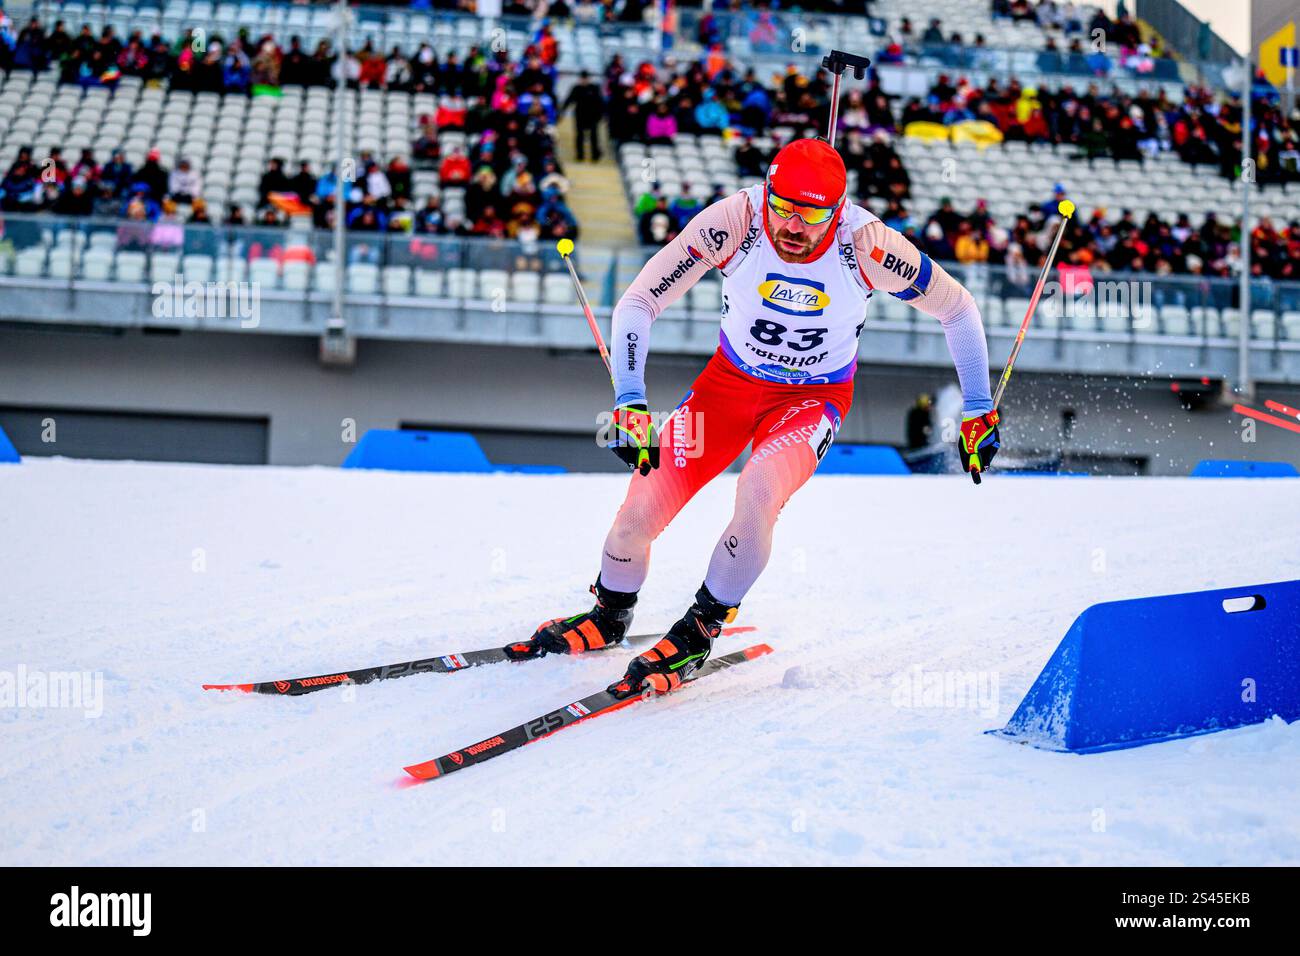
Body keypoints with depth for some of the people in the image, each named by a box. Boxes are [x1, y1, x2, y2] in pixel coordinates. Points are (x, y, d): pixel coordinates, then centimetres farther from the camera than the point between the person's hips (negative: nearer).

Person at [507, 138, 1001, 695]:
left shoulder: (866, 246, -27)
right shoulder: (735, 221, -27)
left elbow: (956, 308, -11)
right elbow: (638, 303, -21)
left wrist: (980, 412, -7)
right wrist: (629, 402, -32)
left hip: (815, 397, -1)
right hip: (731, 379, 2)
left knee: (760, 489, -31)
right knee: (644, 505, -8)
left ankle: (700, 631, -9)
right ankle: (609, 617, 25)